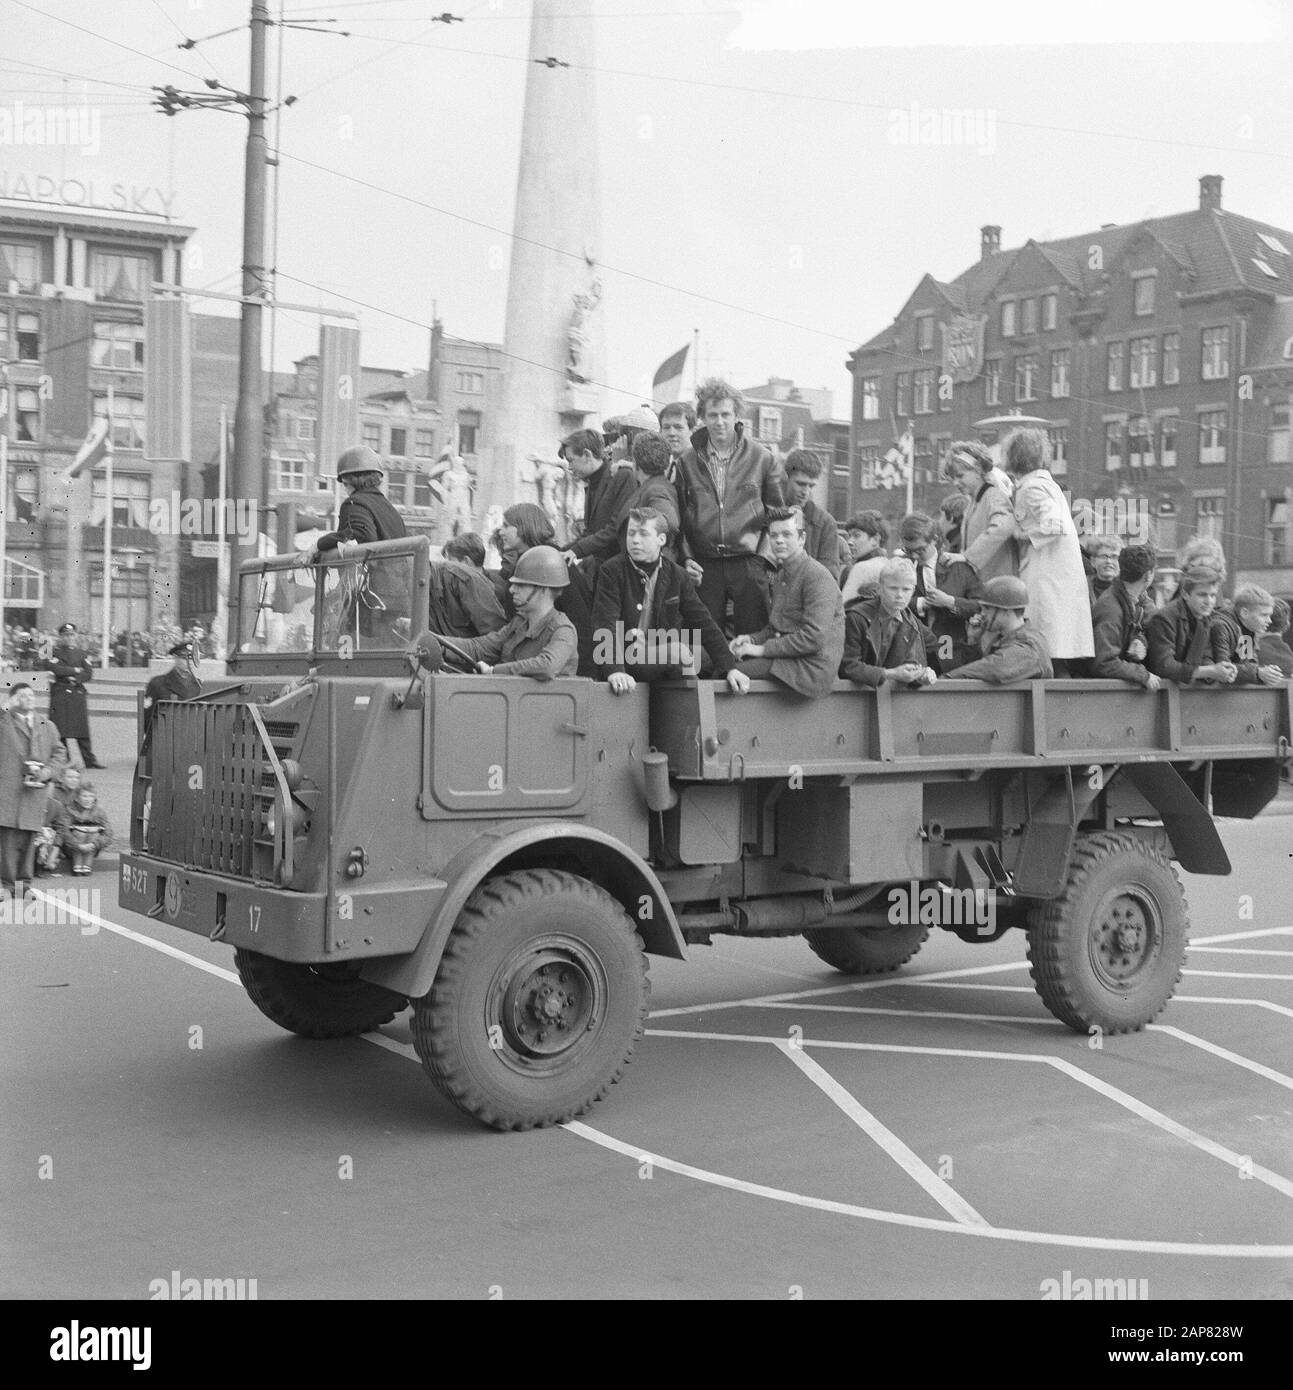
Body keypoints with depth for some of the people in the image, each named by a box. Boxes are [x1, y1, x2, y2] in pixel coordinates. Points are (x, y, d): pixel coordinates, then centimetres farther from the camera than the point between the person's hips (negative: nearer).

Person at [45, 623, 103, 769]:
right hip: (60, 695, -3)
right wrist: (75, 670, -8)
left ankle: (90, 759, -2)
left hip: (78, 694, 3)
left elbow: (89, 674, 7)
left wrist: (76, 679, -10)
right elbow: (53, 668, -14)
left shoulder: (81, 653, 15)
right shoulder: (54, 652, 4)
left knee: (83, 730, -1)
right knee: (60, 730, -5)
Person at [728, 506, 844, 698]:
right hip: (787, 654, 9)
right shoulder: (780, 576, 18)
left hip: (811, 665, -9)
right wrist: (751, 639, 2)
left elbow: (814, 638, -21)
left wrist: (763, 649, -17)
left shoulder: (818, 577, -13)